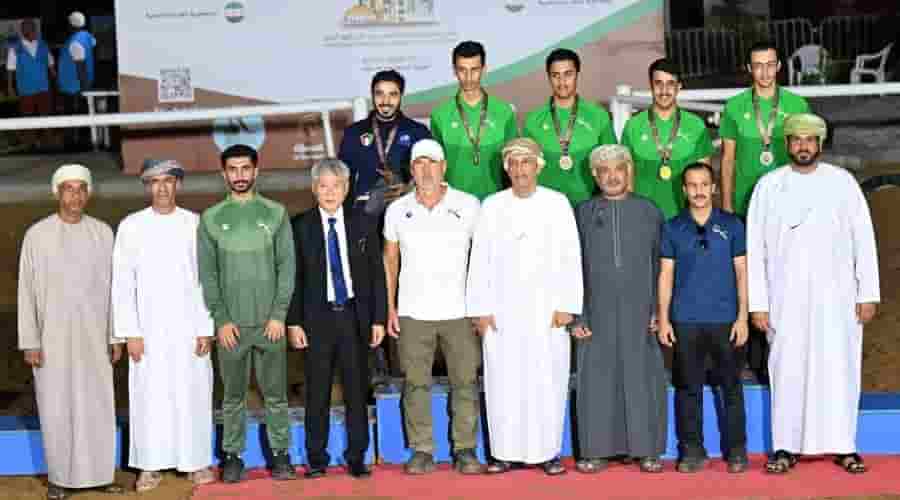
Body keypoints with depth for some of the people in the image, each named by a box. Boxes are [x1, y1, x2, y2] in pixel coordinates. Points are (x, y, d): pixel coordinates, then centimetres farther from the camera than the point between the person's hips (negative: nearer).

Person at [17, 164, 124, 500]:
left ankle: (100, 472, 19)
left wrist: (117, 336, 4)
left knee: (99, 405, 5)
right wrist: (29, 342, -7)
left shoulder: (103, 232, 1)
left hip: (93, 335, 2)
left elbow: (112, 287, 5)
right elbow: (27, 291, -4)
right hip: (53, 336, -2)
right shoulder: (37, 235, -6)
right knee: (56, 408, 4)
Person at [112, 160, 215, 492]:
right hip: (149, 329, 0)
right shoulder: (130, 227, 2)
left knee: (193, 395, 2)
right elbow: (122, 283, 1)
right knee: (149, 397, 1)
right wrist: (130, 333, -4)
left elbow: (207, 280, 2)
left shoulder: (196, 224, 2)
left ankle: (196, 462, 13)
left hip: (189, 327, 0)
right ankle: (151, 465, 12)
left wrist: (206, 329, -3)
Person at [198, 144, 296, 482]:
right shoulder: (211, 219, 4)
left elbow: (286, 266, 1)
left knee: (275, 393, 5)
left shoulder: (275, 213, 4)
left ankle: (280, 453, 15)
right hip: (230, 324, 0)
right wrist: (221, 319, -5)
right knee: (233, 396, 6)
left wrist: (279, 314, -7)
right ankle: (232, 455, 16)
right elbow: (207, 274, 3)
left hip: (270, 321, 0)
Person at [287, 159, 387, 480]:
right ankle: (317, 458, 14)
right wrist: (293, 322, -5)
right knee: (317, 393, 4)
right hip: (317, 318, -1)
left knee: (357, 391, 6)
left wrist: (378, 318, 1)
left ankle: (356, 458, 15)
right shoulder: (299, 227, 0)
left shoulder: (363, 224, 5)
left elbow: (377, 274, 6)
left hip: (355, 316, 1)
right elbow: (292, 277, 1)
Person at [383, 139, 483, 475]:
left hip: (459, 311, -1)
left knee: (465, 382, 2)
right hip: (413, 314, 1)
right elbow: (389, 260, 12)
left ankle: (465, 450, 12)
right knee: (416, 384, 3)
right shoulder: (397, 211, 6)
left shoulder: (468, 205, 1)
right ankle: (422, 451, 11)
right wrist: (389, 308, 6)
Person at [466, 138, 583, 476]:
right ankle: (506, 452, 10)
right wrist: (480, 308, -1)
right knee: (503, 381, 2)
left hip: (546, 309, -1)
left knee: (547, 381, 1)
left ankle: (548, 451, 10)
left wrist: (566, 305, -6)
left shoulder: (558, 203, 3)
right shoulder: (492, 206, 6)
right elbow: (480, 260, 5)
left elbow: (570, 257, 0)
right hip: (502, 310, 1)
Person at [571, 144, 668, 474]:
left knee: (642, 377, 2)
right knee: (597, 380, 2)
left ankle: (647, 449, 12)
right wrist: (575, 316, -3)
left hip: (639, 313, 0)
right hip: (597, 312, 0)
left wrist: (659, 310, -4)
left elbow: (660, 265, 5)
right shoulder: (583, 213, 6)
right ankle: (597, 450, 11)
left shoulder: (649, 211, 6)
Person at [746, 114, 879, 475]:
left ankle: (843, 446, 11)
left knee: (839, 368, 1)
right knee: (788, 370, 2)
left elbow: (864, 240, 3)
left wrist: (868, 294, -1)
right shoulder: (769, 186, 2)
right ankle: (786, 448, 10)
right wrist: (758, 303, -2)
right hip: (787, 297, 0)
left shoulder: (842, 182, 2)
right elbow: (754, 248, 2)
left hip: (835, 295, 0)